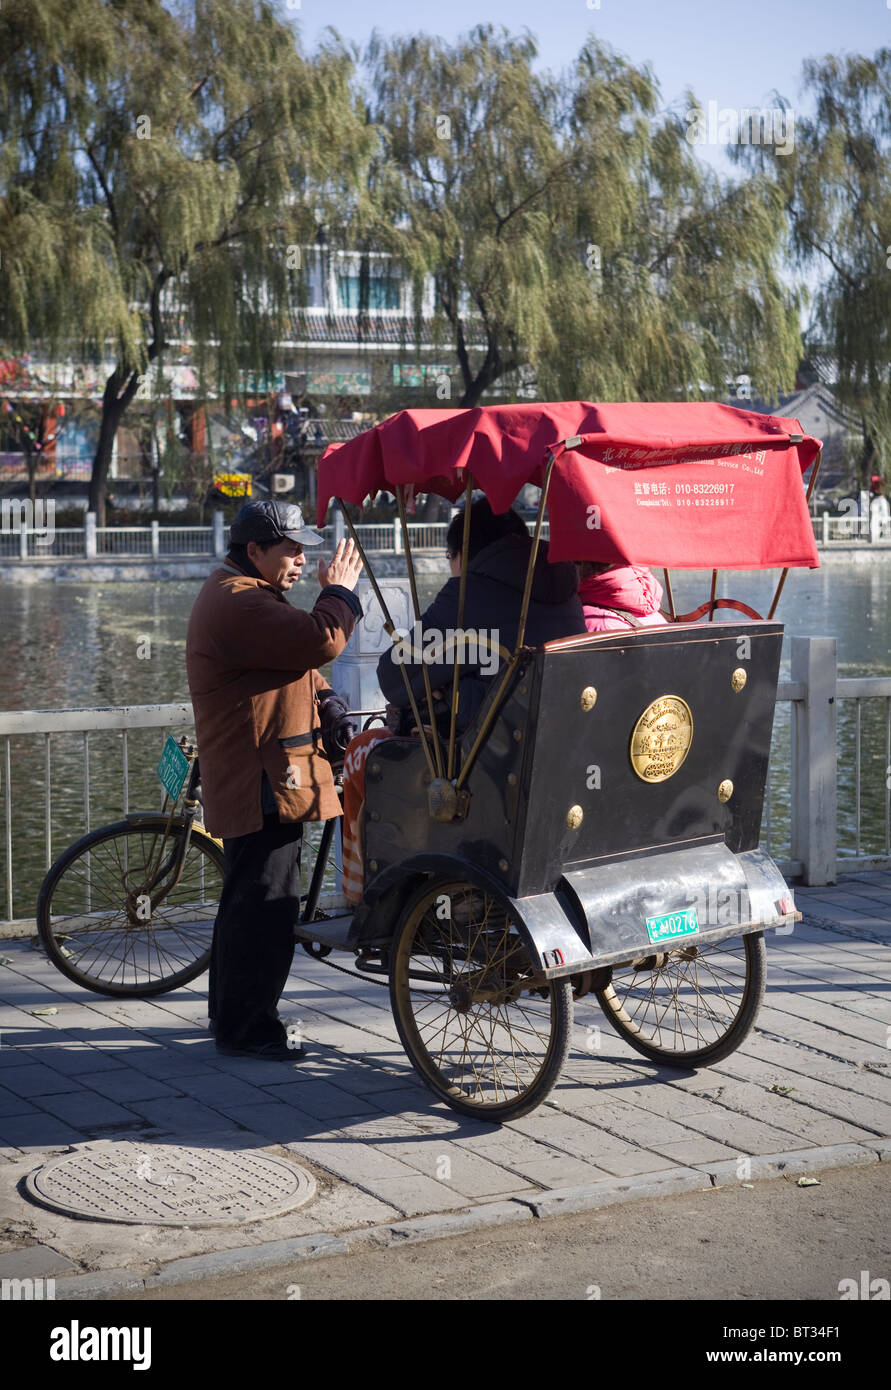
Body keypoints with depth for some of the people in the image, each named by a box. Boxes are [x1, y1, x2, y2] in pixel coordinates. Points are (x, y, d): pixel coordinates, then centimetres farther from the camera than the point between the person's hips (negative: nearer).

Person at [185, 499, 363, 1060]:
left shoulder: (243, 596, 19)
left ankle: (231, 1010, 30)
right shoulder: (238, 603, -18)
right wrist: (340, 591, -10)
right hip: (262, 779, -12)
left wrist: (325, 704, 9)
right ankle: (246, 1028, -3)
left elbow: (295, 658, 26)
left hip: (266, 774, 12)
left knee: (249, 896, 19)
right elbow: (320, 640, -27)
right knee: (265, 899, -8)